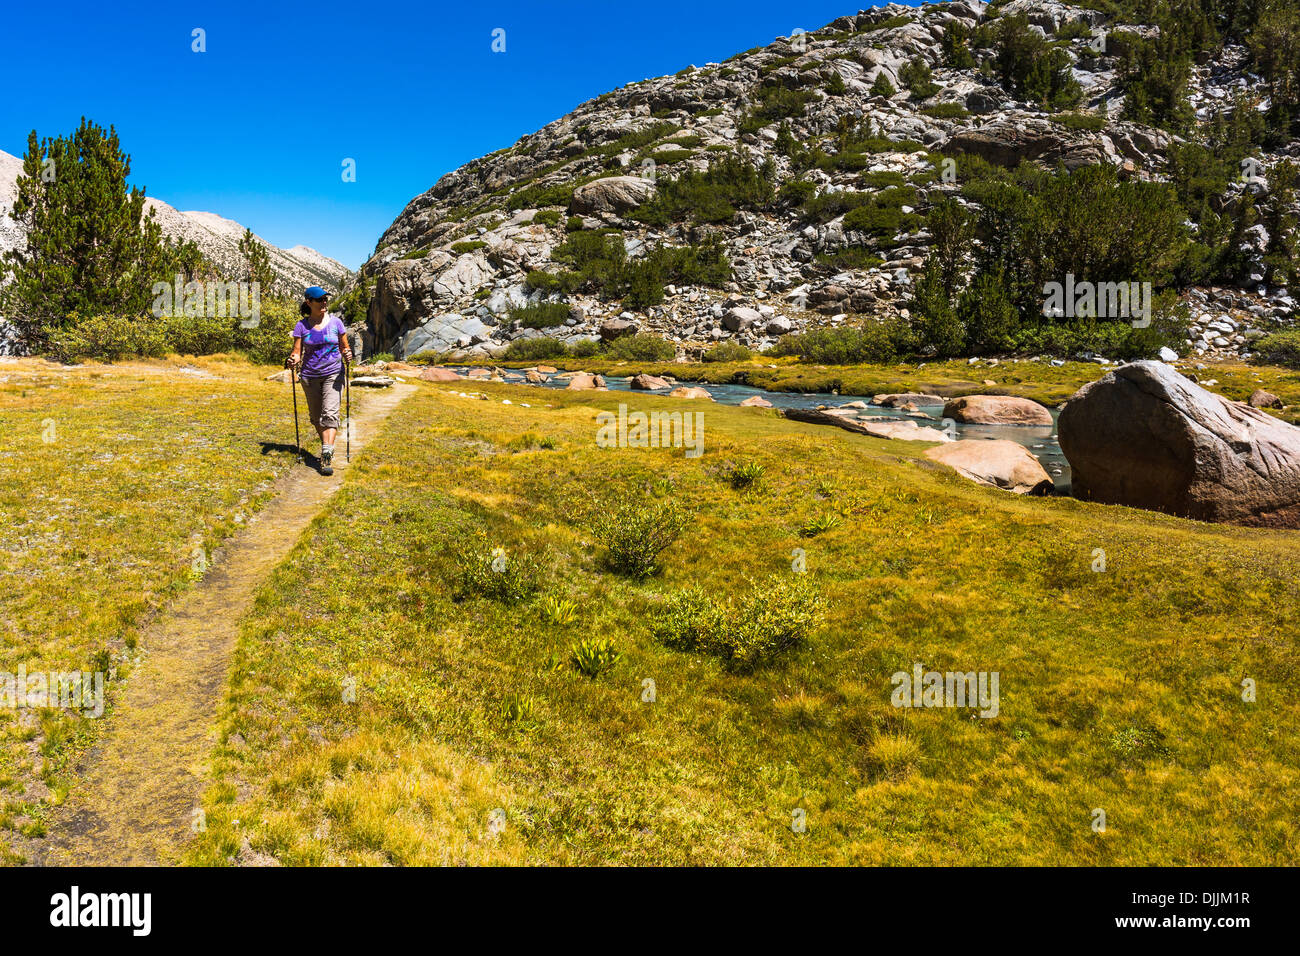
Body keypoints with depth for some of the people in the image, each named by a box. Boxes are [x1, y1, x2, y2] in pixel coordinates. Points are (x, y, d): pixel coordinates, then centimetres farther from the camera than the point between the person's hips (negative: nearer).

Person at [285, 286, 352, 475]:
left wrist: (347, 356, -14)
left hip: (334, 373, -2)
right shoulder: (302, 325, 1)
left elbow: (345, 347, 9)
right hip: (310, 376, 2)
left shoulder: (335, 322, 2)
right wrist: (293, 362, -22)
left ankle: (327, 456, -23)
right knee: (316, 417, 9)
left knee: (330, 414, -15)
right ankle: (327, 447, 31)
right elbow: (297, 352, 0)